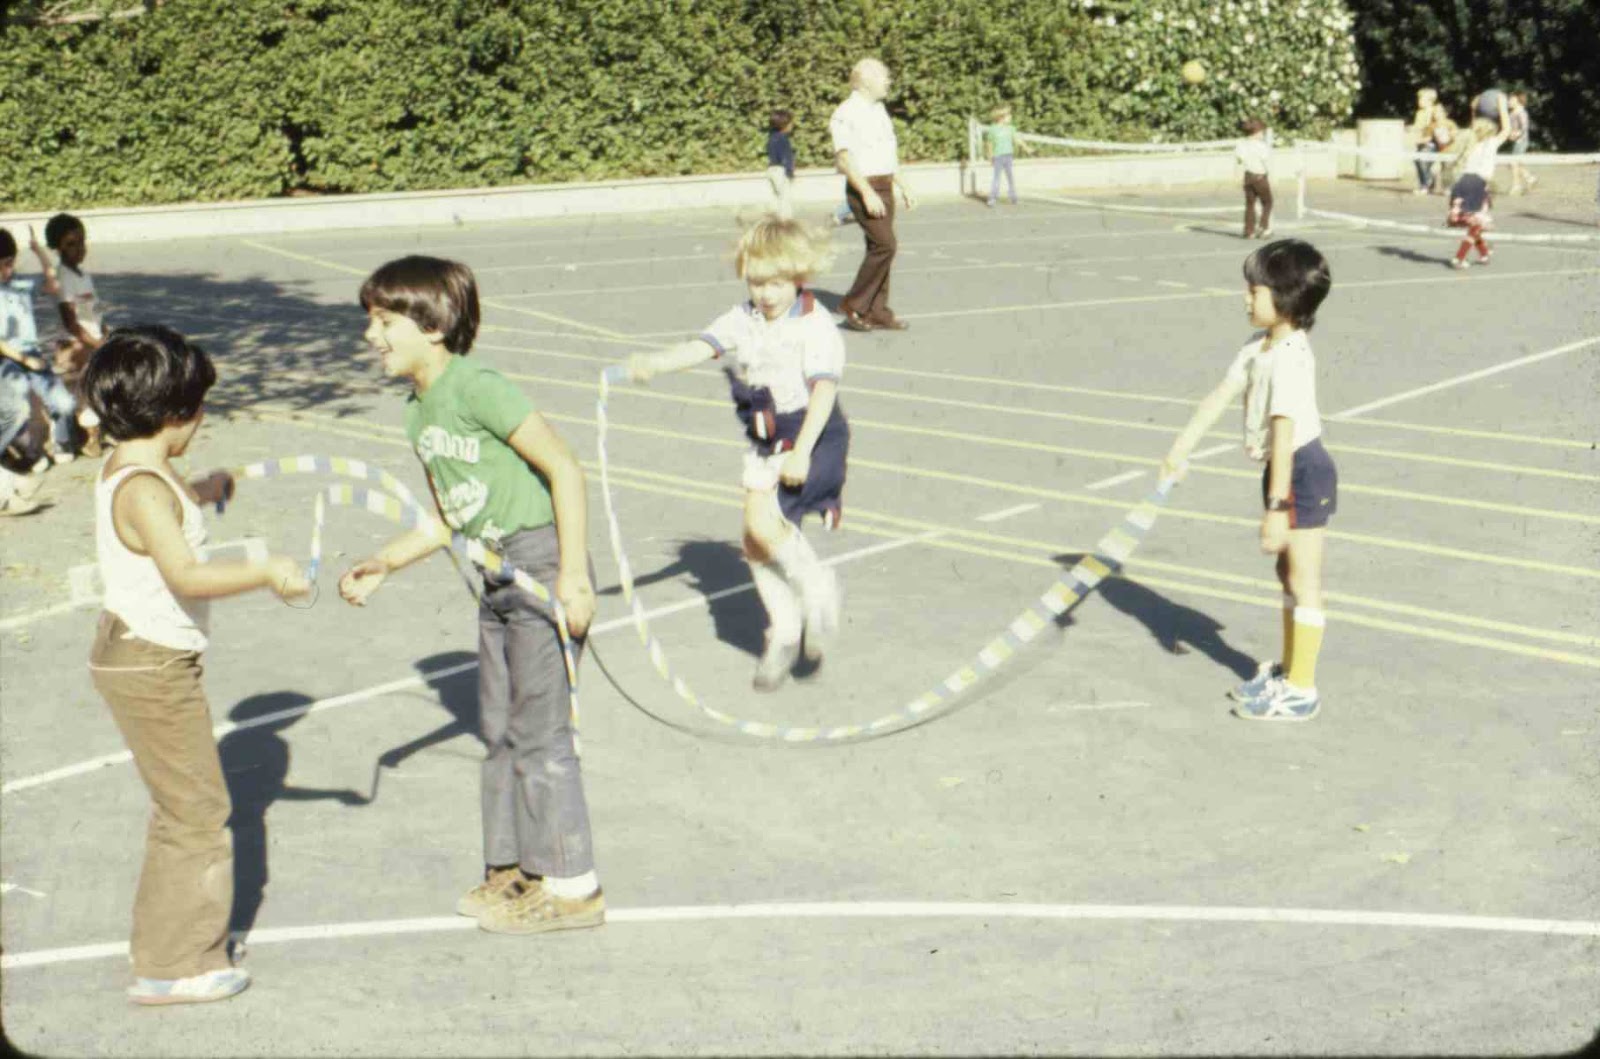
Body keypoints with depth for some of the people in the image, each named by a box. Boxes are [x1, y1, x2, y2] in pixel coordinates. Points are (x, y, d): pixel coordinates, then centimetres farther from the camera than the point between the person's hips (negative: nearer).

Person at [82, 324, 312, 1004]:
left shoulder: (126, 468, 8)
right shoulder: (145, 489, -24)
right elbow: (187, 576, -36)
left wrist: (203, 491, 45)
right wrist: (267, 572, -29)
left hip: (140, 659, 11)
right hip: (152, 667, -11)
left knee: (179, 807, 22)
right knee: (197, 811, -1)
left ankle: (165, 937, 35)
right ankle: (174, 964, 8)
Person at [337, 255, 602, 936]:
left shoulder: (475, 388, -17)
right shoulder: (420, 413, 11)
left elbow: (564, 468, -19)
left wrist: (572, 574, -22)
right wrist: (381, 565, 14)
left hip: (542, 561, -9)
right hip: (496, 574, 9)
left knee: (539, 727, -3)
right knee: (498, 725, 15)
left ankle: (569, 885, 8)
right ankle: (512, 866, 28)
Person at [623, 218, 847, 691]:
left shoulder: (816, 327, -13)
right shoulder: (741, 320, 2)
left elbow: (823, 390, -21)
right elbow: (701, 347, -11)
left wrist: (801, 452, -30)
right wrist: (654, 363, -31)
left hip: (815, 439, -6)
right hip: (765, 443, 6)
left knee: (763, 522, -22)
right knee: (754, 544, 6)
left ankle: (817, 587, 2)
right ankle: (784, 632, 24)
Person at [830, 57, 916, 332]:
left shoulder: (879, 111, 16)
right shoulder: (846, 114, -12)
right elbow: (845, 159, -18)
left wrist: (903, 187, 19)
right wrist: (868, 194, -24)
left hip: (884, 188, 9)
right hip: (864, 188, -9)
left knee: (880, 248, 7)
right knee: (884, 245, -16)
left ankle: (877, 312, 12)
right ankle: (853, 305, -7)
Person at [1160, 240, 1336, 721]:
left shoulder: (1289, 359, -25)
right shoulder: (1258, 347, 4)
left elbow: (1284, 435, -29)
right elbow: (1220, 395, 2)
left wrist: (1276, 508, -30)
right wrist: (1181, 448, -5)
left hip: (1302, 471, -10)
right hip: (1285, 470, 10)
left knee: (1304, 581, 0)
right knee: (1289, 574, 20)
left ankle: (1302, 691, 9)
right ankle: (1288, 671, 34)